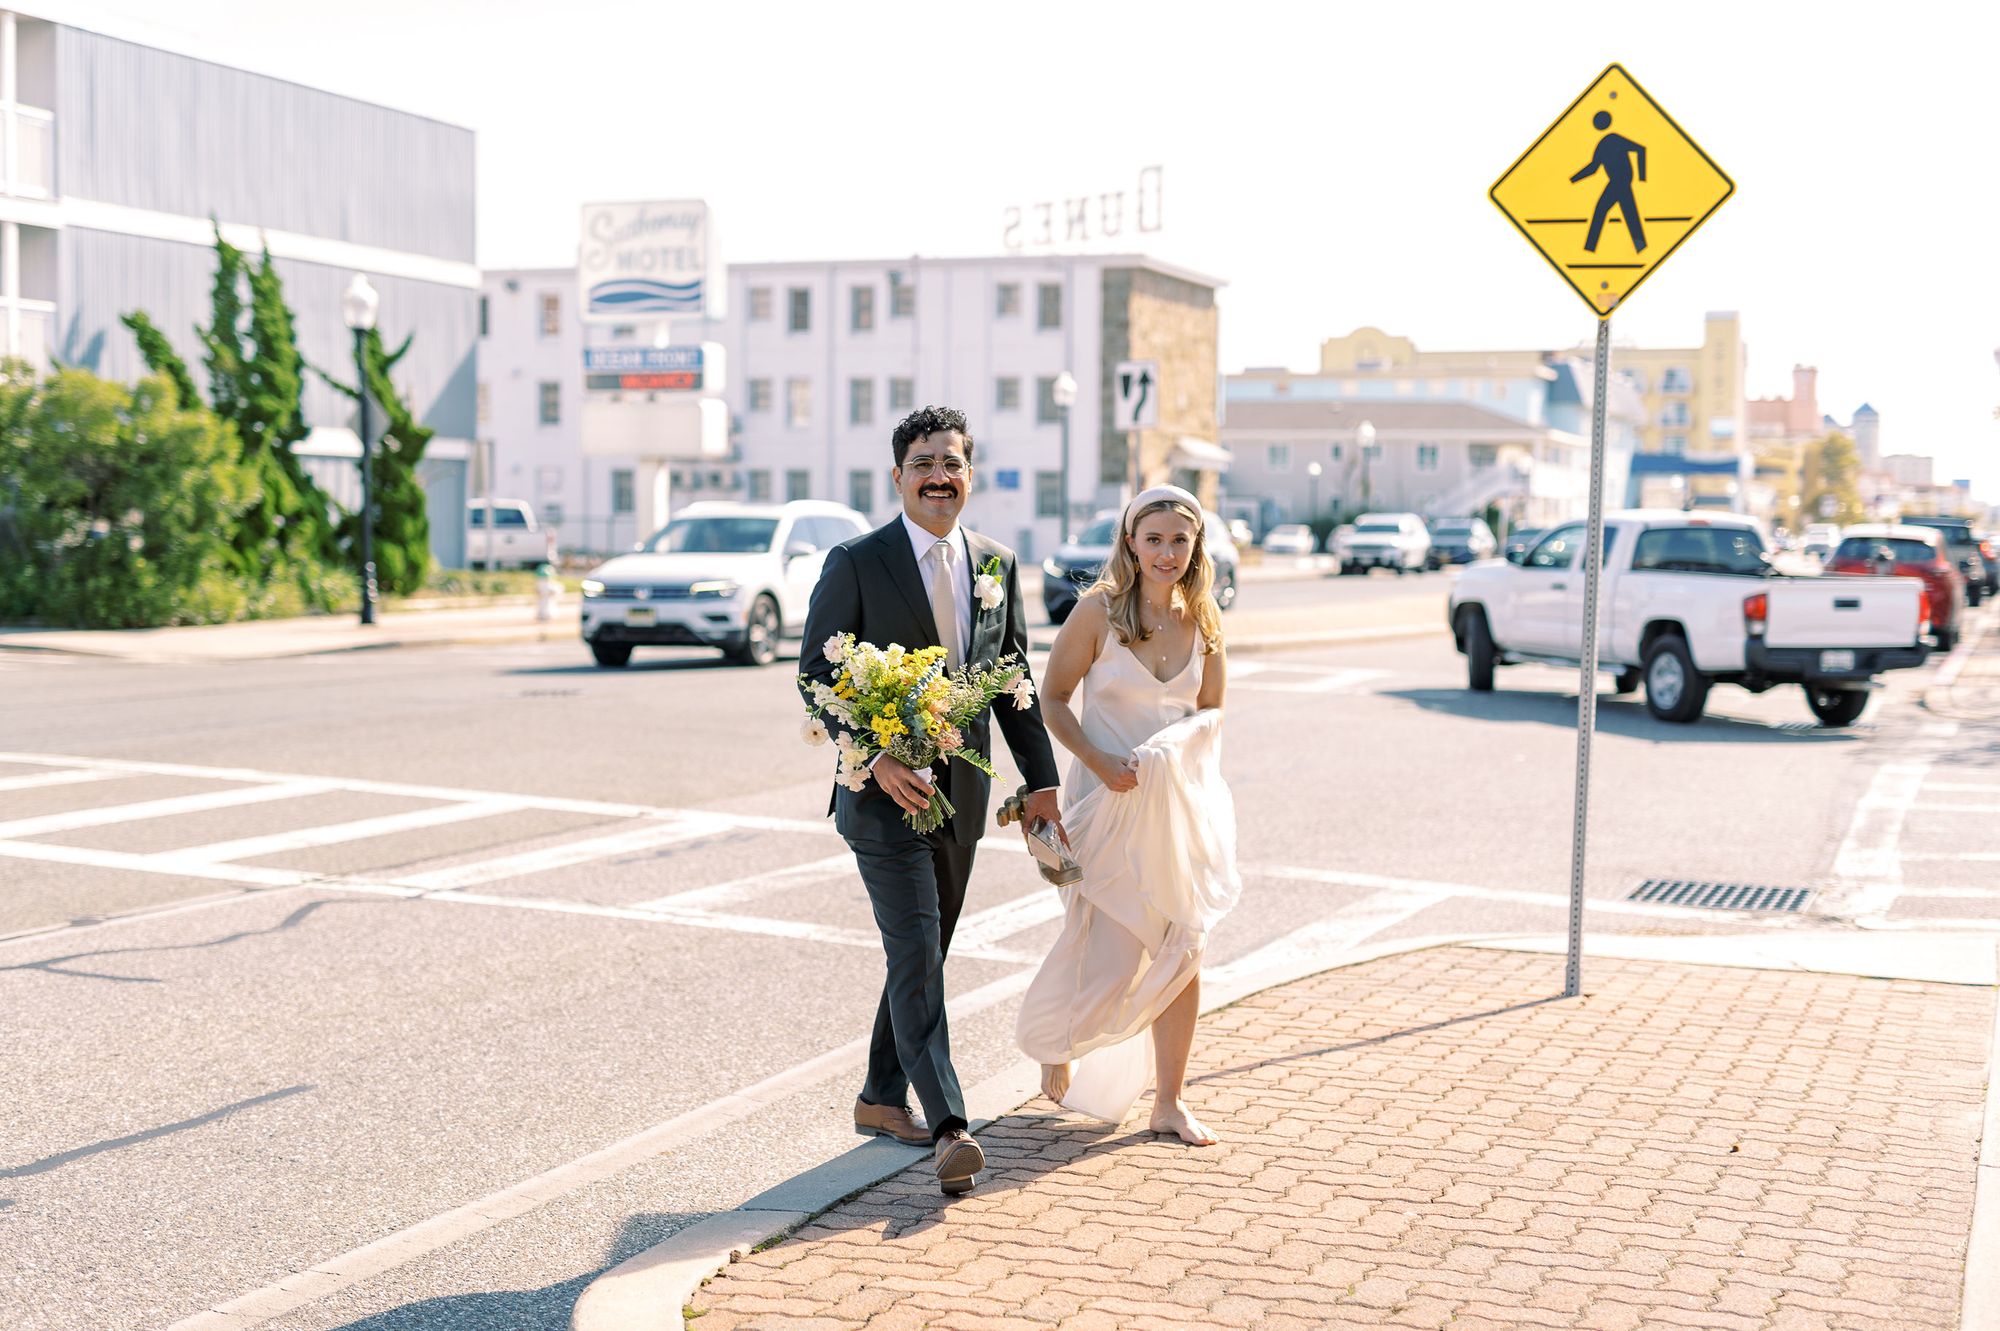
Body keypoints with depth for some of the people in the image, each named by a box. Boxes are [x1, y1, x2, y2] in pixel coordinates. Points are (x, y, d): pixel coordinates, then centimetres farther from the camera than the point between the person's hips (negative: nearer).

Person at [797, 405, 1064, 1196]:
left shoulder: (996, 564, 8)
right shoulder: (855, 563, -7)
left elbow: (1015, 679, 13)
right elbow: (816, 673, -8)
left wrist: (1041, 779, 8)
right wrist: (878, 758, -19)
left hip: (962, 793, 6)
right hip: (885, 793, -6)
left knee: (924, 954, 15)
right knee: (915, 955, -12)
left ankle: (881, 1099, 29)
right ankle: (949, 1128, -16)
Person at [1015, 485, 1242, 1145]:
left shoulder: (1203, 621, 3)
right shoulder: (1097, 611, -9)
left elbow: (1211, 710, 11)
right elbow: (1052, 700, -4)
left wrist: (1176, 747, -9)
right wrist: (1099, 762, -17)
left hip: (1182, 800, 4)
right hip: (1110, 798, -4)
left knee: (1182, 952, 4)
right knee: (1109, 950, -1)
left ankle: (1169, 1101, 17)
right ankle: (1053, 1039, 33)